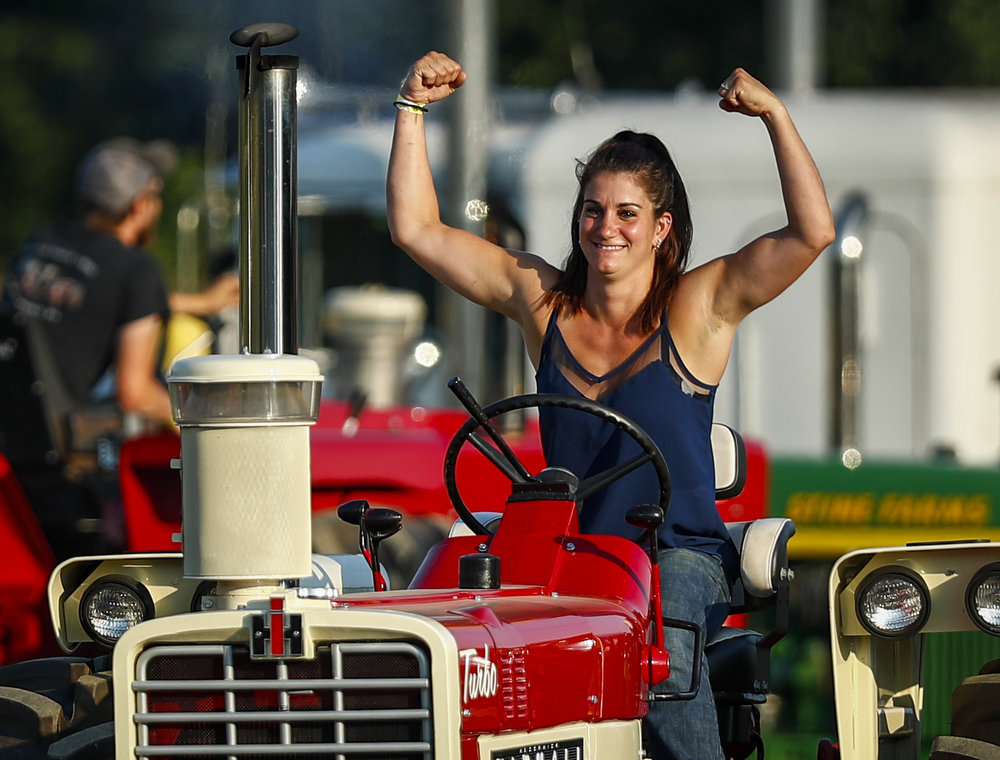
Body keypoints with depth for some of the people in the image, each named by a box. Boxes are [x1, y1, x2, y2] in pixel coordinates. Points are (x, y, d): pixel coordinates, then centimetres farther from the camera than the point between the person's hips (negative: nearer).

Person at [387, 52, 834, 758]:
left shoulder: (697, 308, 1)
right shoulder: (541, 300, 11)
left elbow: (813, 231, -10)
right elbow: (417, 228, 13)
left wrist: (776, 115, -15)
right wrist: (414, 109, 8)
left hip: (681, 558, -3)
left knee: (660, 646, -35)